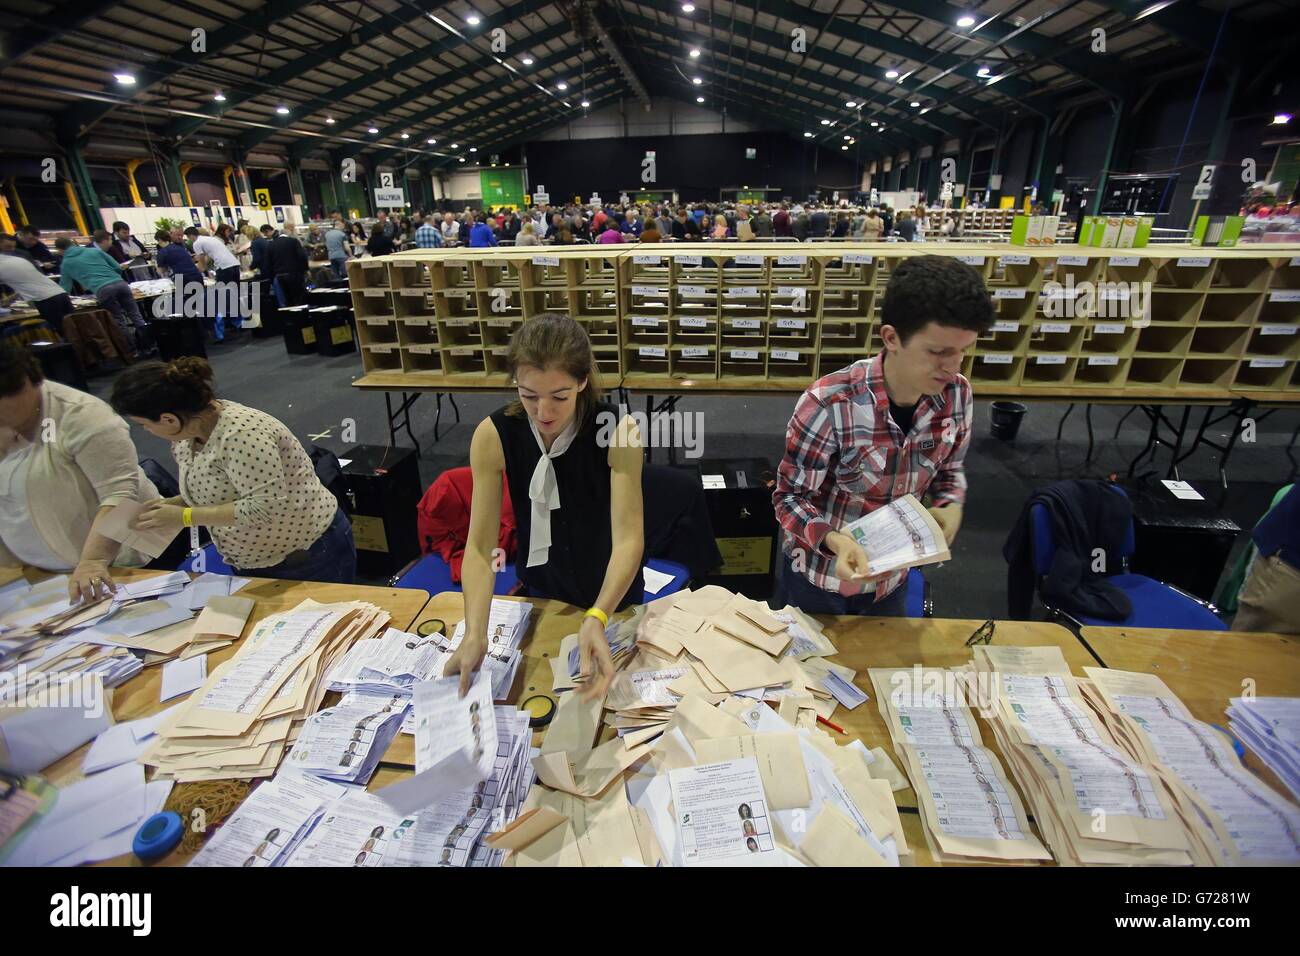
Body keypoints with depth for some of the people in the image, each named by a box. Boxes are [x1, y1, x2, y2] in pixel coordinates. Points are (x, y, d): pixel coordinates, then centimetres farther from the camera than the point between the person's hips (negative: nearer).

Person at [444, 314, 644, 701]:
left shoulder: (618, 430, -27)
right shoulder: (493, 436, -22)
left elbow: (628, 538, -33)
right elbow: (480, 546, -23)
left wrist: (598, 618, -49)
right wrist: (475, 634, -37)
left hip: (612, 594, -1)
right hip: (540, 592, 2)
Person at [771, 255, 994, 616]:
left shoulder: (956, 394, -12)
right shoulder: (828, 404, -31)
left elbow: (949, 467, 6)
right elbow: (790, 498, -21)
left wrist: (951, 505, -15)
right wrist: (834, 540, -38)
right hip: (818, 576, -4)